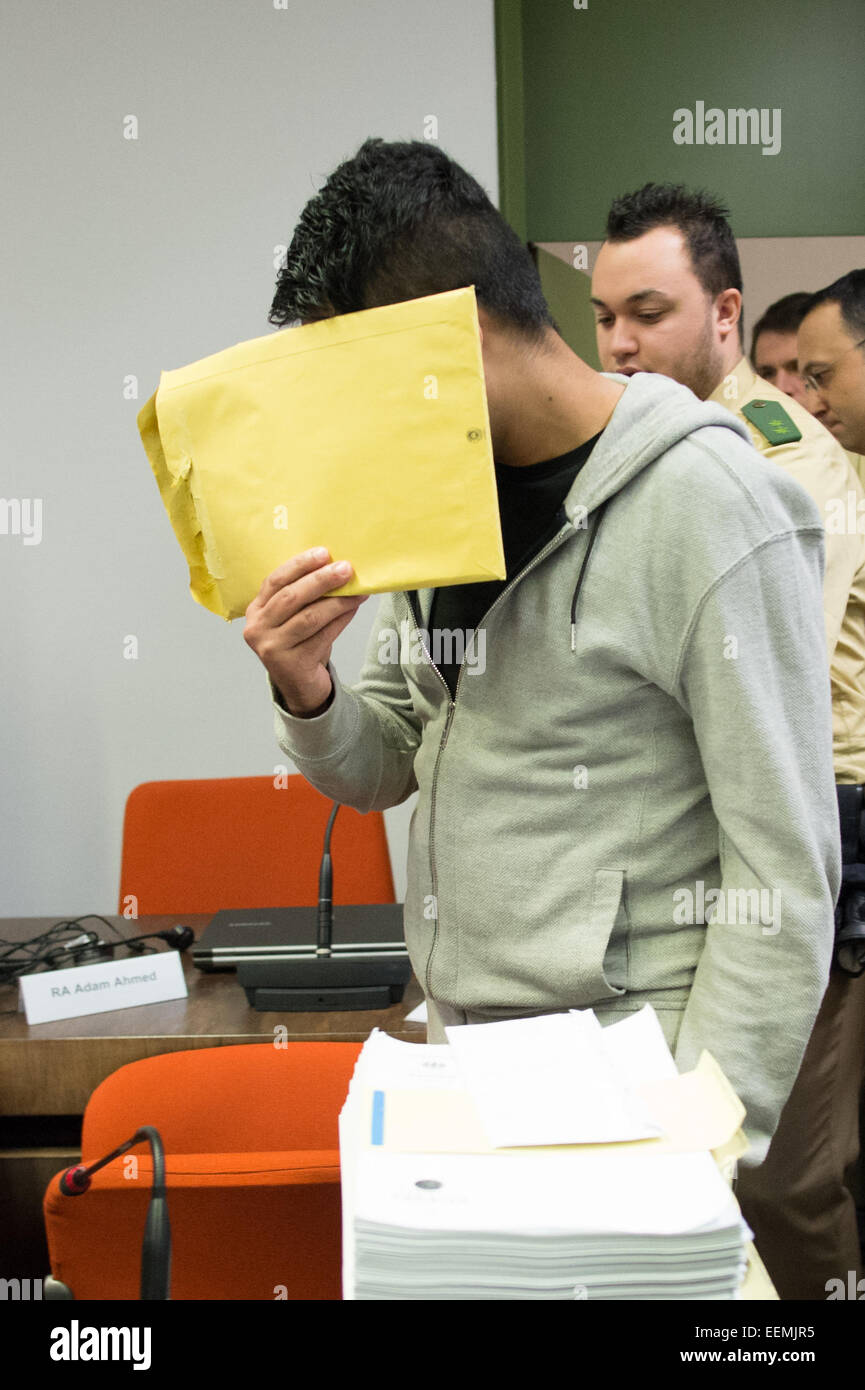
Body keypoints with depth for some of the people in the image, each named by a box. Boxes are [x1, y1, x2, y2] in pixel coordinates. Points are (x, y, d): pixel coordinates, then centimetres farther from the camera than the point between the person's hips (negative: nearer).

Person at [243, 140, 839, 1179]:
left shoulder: (707, 503, -17)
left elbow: (787, 875, -18)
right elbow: (379, 772, 10)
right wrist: (304, 691, -11)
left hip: (619, 1079, -6)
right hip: (454, 1047, 7)